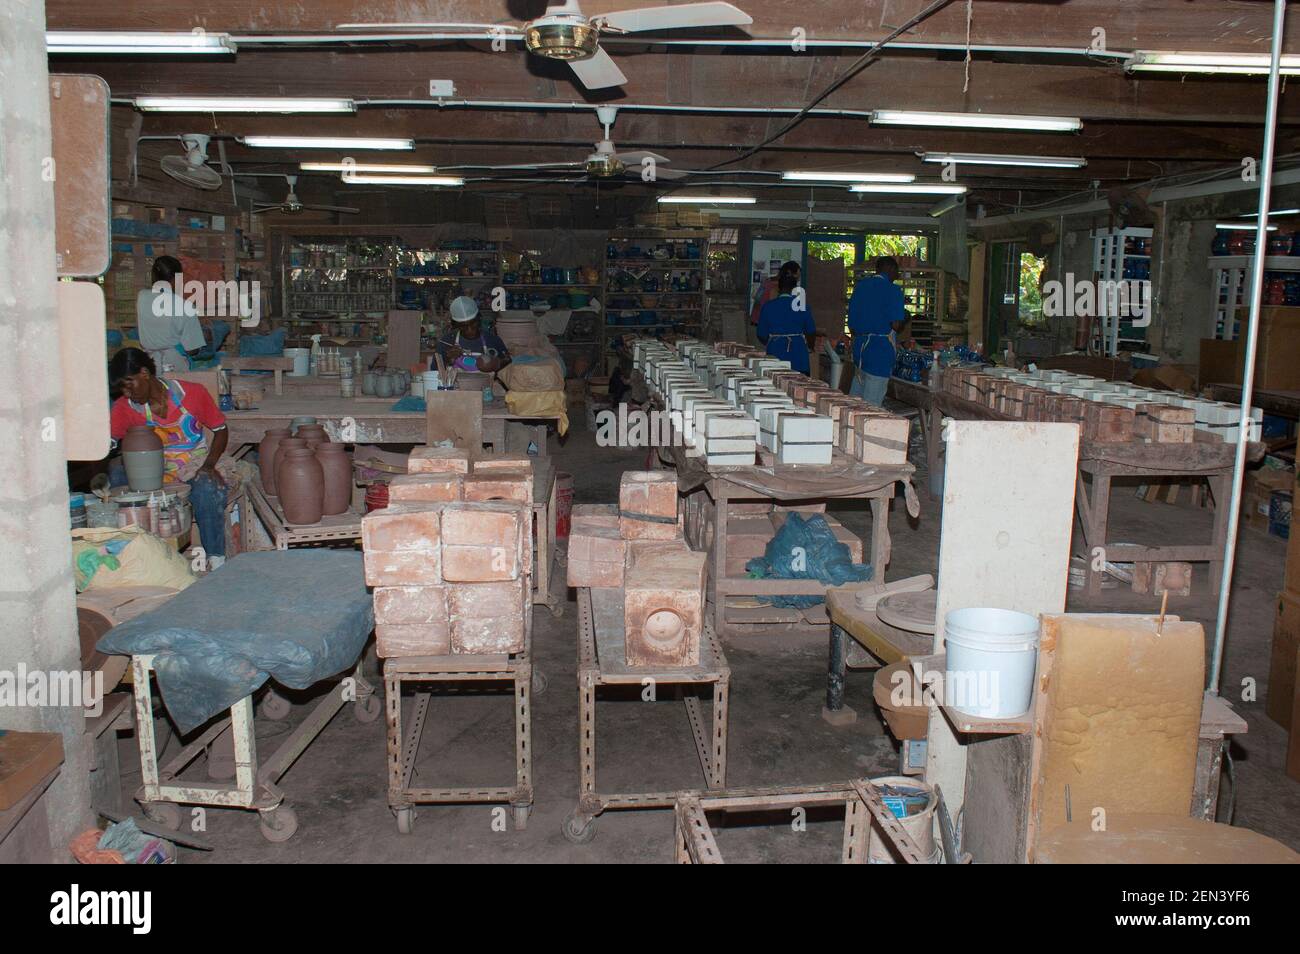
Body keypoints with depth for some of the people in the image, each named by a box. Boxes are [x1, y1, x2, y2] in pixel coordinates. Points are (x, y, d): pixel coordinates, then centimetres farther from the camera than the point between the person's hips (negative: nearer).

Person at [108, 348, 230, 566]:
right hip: (152, 471, 3)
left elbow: (221, 430, -2)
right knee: (116, 472, -25)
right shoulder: (125, 407, -3)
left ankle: (216, 560, -25)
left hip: (194, 467, -3)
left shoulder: (192, 394, -10)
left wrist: (209, 465, -17)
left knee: (208, 490, -36)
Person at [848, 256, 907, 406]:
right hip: (881, 348, -6)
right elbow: (896, 325, -16)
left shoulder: (860, 286, 12)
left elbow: (851, 325, 13)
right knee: (872, 404, -2)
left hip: (859, 344, 7)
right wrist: (904, 318, 5)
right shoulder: (893, 290, -8)